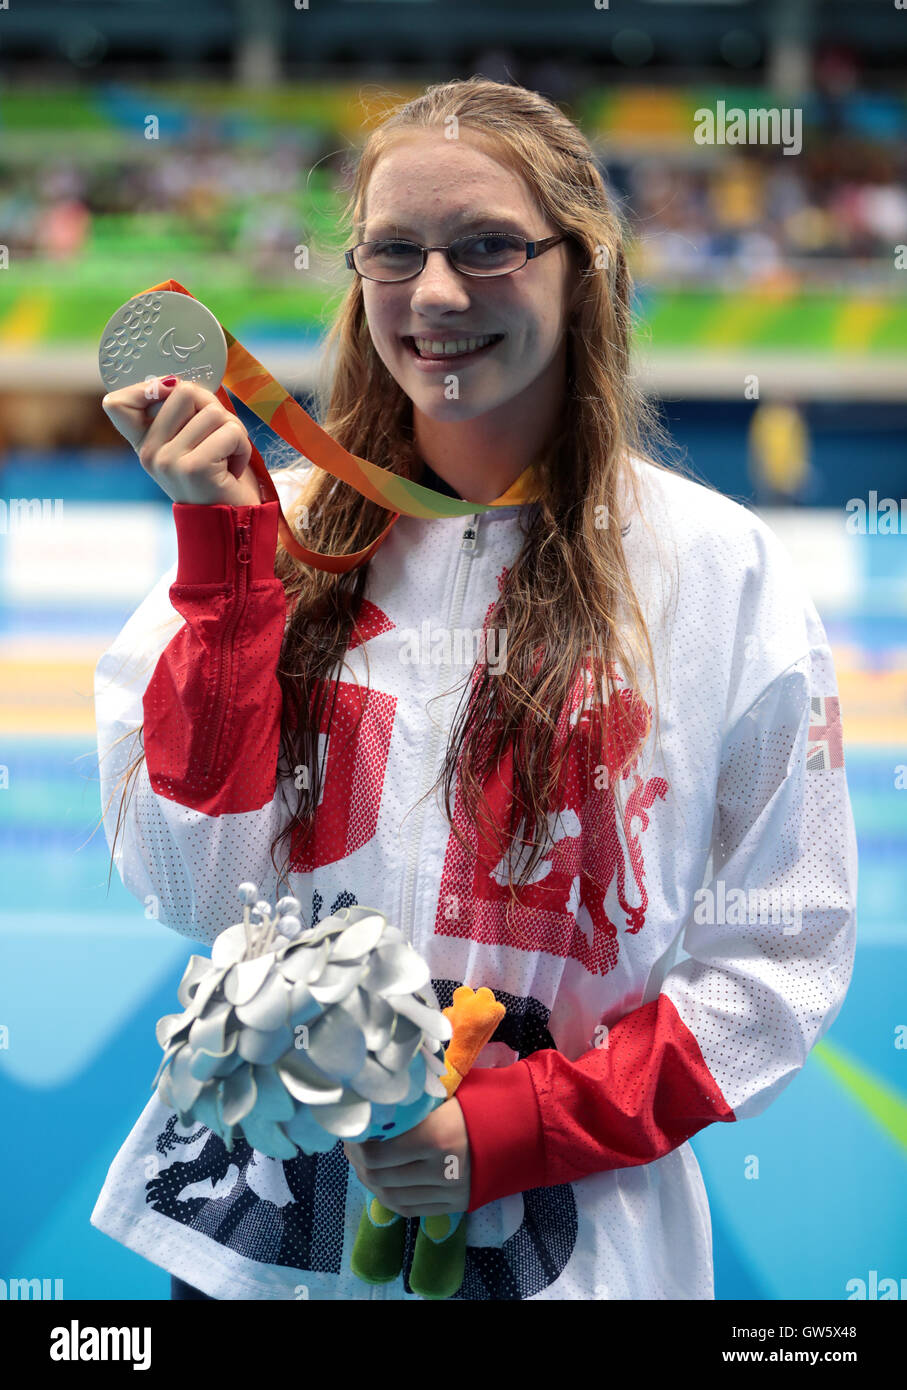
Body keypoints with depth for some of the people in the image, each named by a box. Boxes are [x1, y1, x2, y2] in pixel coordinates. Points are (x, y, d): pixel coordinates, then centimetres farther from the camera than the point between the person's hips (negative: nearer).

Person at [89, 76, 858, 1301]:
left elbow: (780, 954, -6)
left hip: (558, 1239, -2)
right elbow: (193, 889, -8)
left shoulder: (720, 569, -6)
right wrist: (225, 549, -13)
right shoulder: (290, 531, -1)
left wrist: (514, 1127, -16)